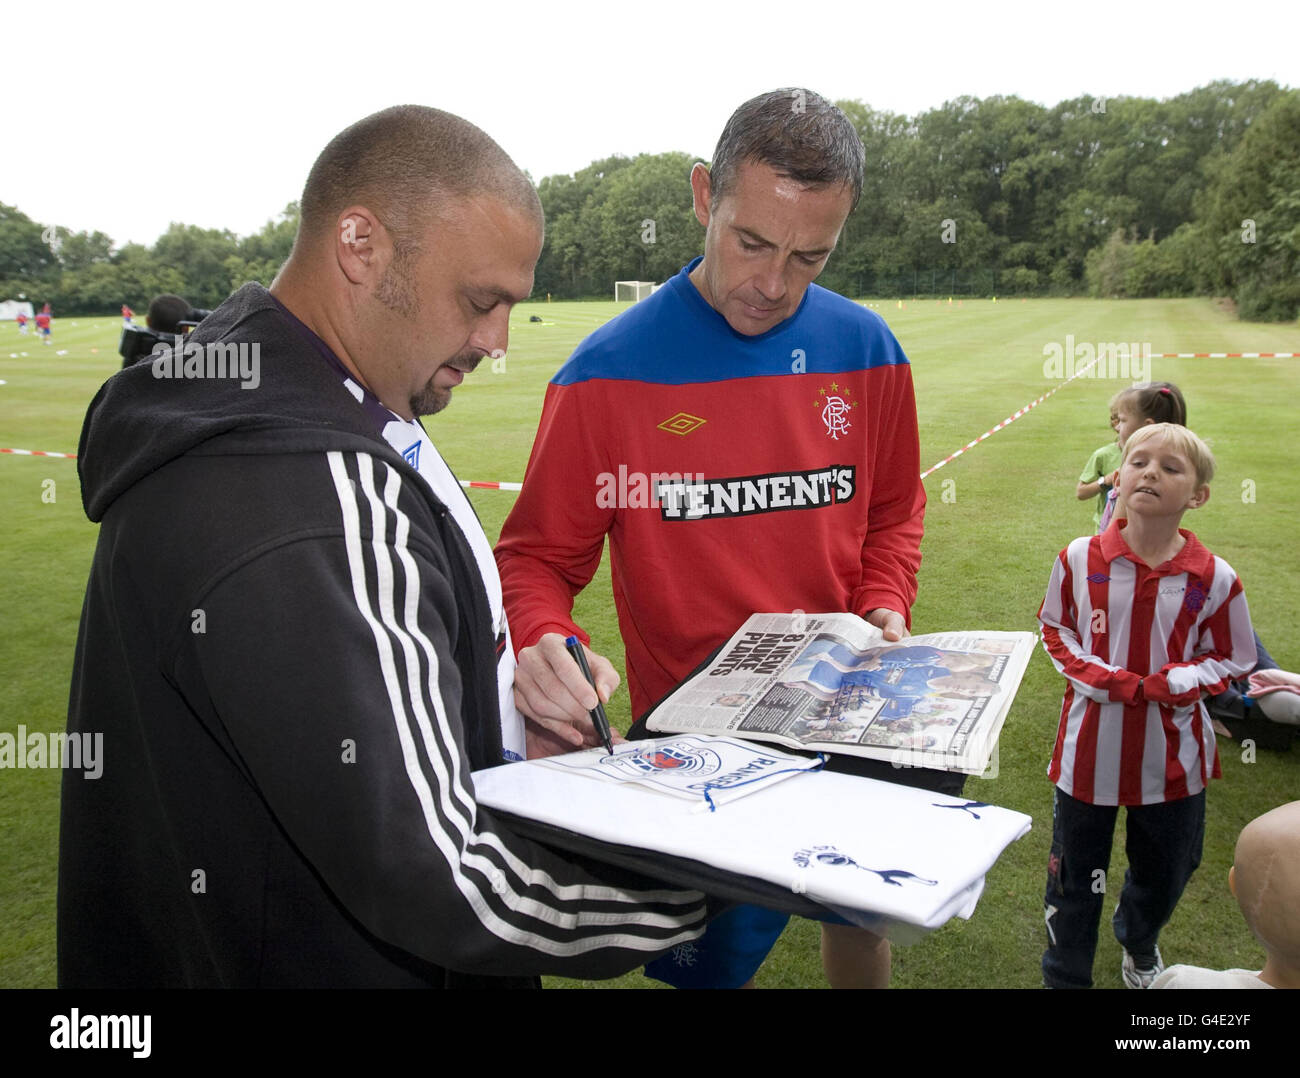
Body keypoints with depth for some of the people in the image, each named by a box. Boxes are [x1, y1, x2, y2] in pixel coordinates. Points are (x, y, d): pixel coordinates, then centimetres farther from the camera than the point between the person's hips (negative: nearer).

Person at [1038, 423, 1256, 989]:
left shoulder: (1214, 578, -10)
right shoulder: (1080, 559, -9)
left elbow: (1232, 658, 1)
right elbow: (1055, 628, 4)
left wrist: (1170, 684, -16)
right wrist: (1095, 675, -13)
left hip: (1172, 751, 1)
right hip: (1090, 744, -1)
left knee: (1164, 871, 23)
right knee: (1074, 875, 12)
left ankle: (1139, 944, 55)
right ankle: (1065, 975, 34)